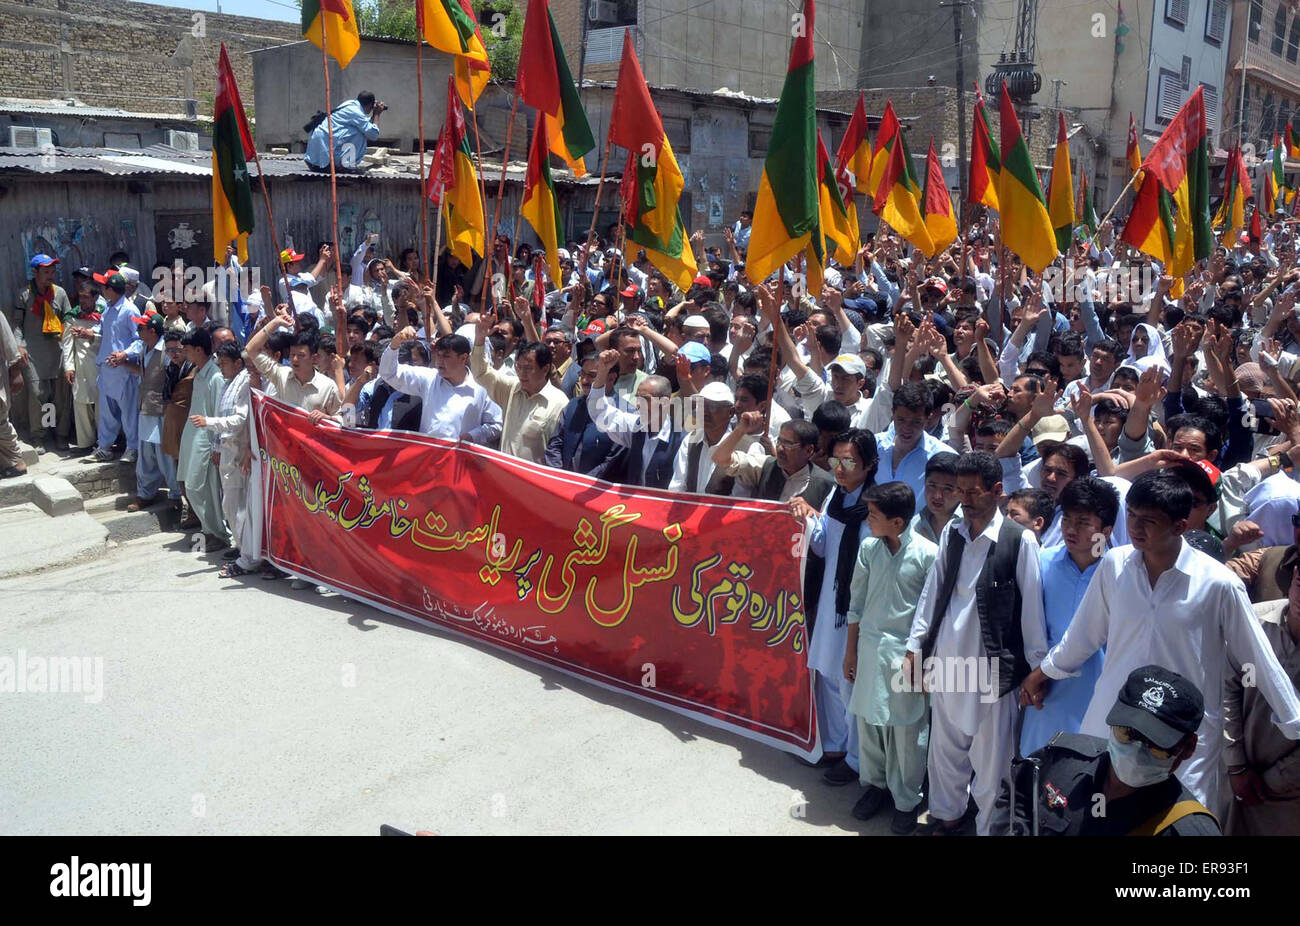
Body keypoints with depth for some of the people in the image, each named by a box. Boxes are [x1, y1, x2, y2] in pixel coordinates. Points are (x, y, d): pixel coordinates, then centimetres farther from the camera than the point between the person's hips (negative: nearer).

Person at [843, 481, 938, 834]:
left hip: (907, 653, -4)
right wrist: (850, 650, 12)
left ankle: (906, 800, 24)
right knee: (867, 719, 13)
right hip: (870, 647, 4)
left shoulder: (927, 554, -14)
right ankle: (874, 782, 35)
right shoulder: (868, 548, -1)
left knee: (906, 730, 5)